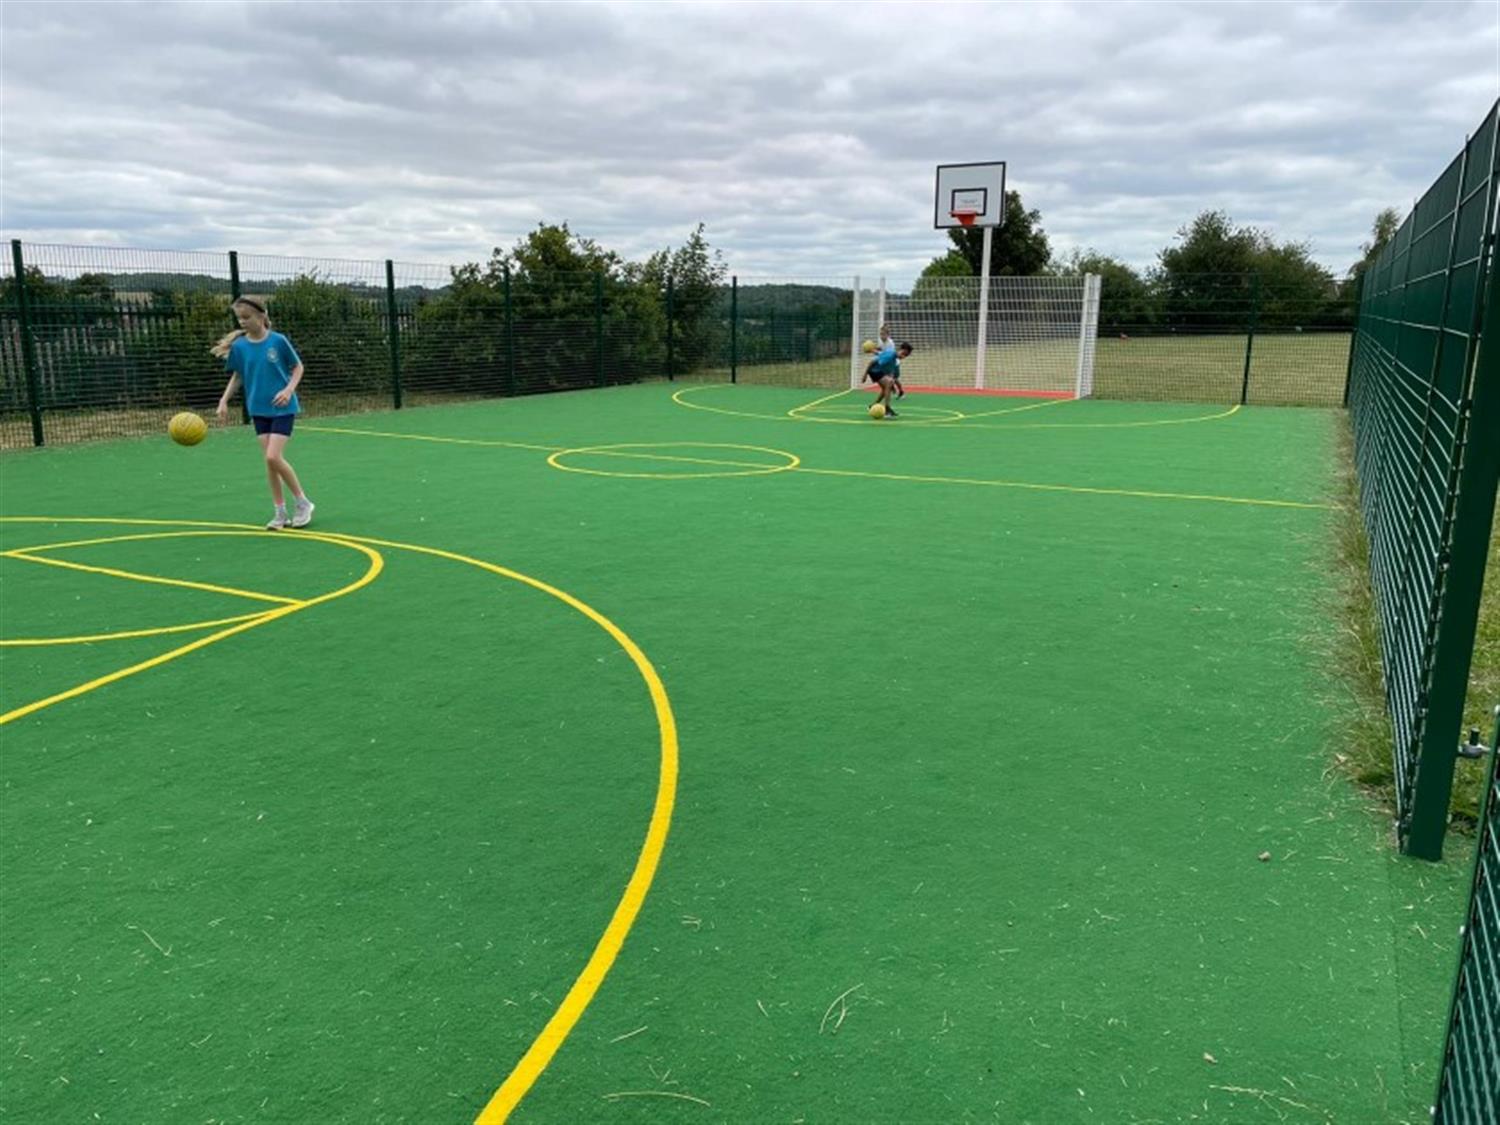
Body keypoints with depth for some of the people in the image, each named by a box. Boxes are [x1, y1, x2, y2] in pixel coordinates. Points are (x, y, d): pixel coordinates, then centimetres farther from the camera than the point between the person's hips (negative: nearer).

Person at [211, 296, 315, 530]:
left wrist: (289, 389, -14)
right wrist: (224, 400, 2)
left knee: (274, 457, -14)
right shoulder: (238, 346, 0)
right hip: (259, 409, 4)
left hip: (282, 408, -4)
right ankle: (280, 512, 14)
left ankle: (302, 502, 5)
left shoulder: (278, 341, -10)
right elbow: (237, 376, 13)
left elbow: (298, 367, 0)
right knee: (269, 460, 3)